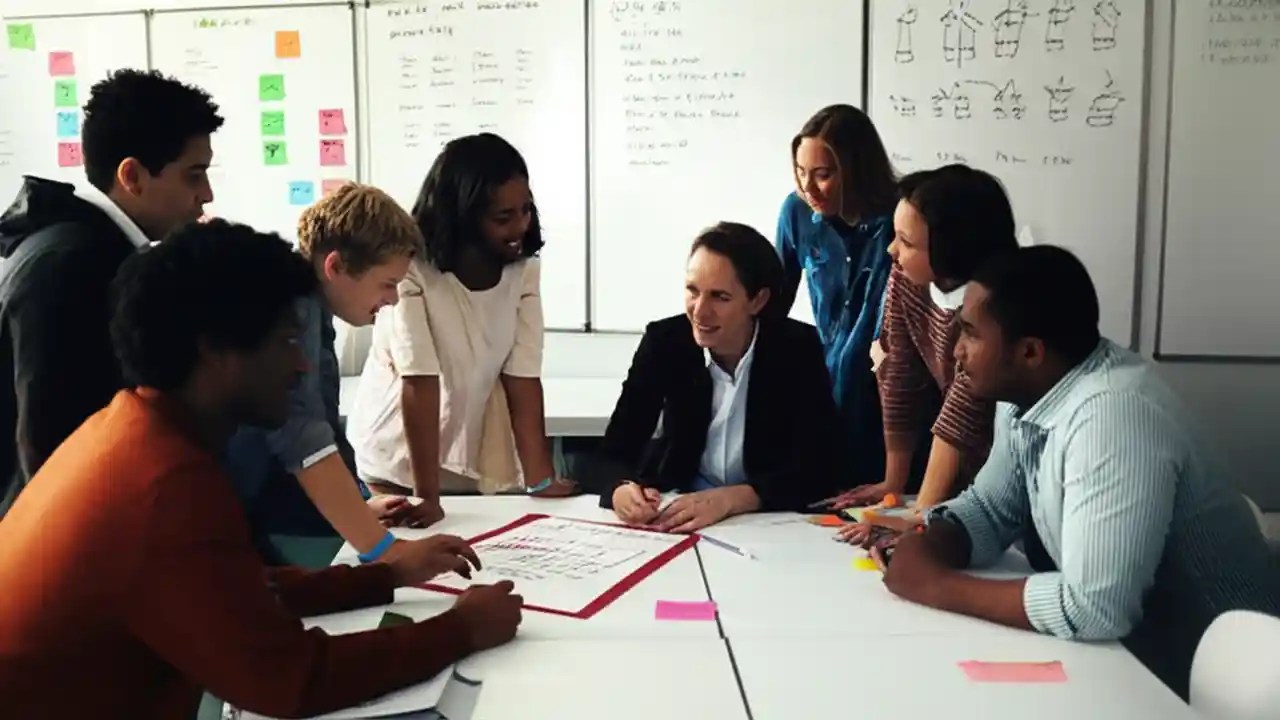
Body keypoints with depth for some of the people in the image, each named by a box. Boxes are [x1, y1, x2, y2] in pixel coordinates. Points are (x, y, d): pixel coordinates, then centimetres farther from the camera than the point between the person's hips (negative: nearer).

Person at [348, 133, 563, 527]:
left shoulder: (523, 269, -9)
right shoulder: (410, 268, -23)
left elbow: (523, 377, -14)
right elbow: (420, 382, -27)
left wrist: (541, 479, -21)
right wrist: (427, 495, -28)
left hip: (480, 463, 4)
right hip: (397, 464, -4)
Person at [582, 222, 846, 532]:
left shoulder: (797, 349, -13)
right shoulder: (664, 341, -10)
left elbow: (820, 468, -18)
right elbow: (609, 456, -11)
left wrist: (728, 499, -32)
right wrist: (622, 490, -34)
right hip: (679, 509, 1)